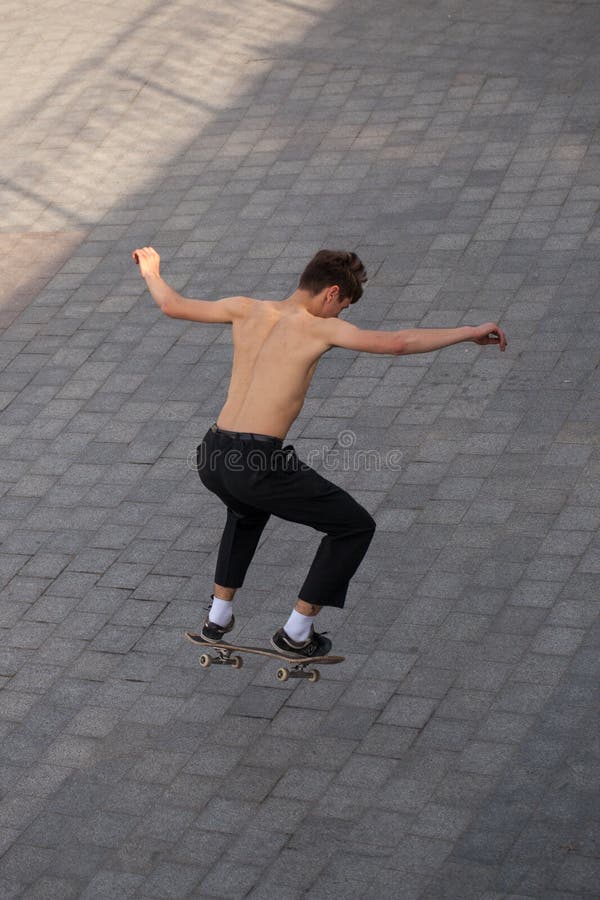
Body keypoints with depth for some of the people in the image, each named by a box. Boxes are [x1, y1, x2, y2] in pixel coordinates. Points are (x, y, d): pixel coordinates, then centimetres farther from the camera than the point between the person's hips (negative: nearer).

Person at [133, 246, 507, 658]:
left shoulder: (247, 310, 12)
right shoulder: (320, 328, -4)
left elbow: (173, 305, 22)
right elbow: (397, 342, -13)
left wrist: (151, 272, 42)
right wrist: (470, 333, -5)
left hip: (212, 459, 7)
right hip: (258, 464, -7)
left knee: (249, 509, 43)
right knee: (356, 527, 11)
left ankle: (219, 615, 42)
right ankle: (297, 632, 16)